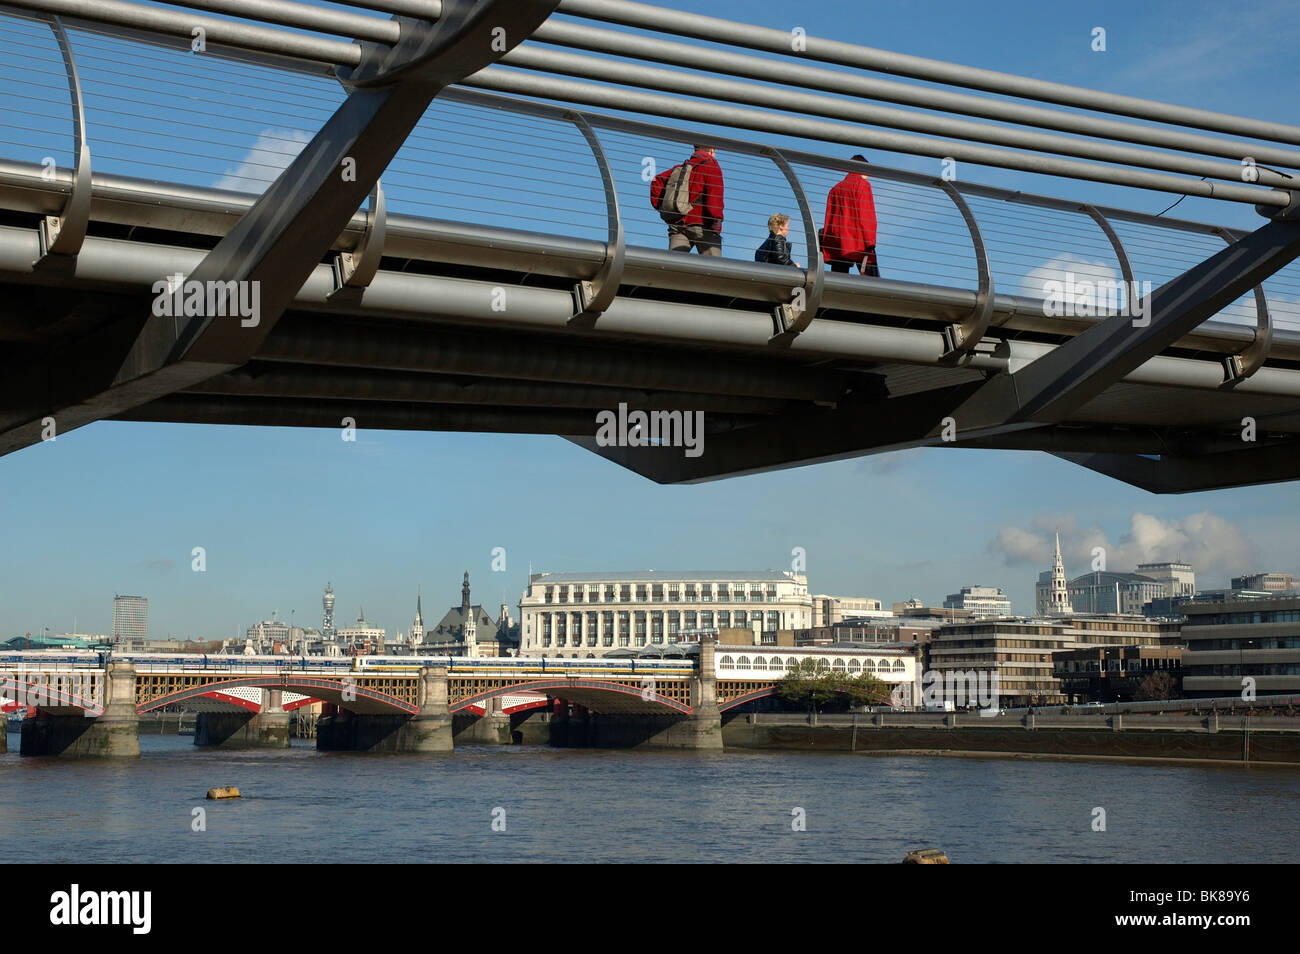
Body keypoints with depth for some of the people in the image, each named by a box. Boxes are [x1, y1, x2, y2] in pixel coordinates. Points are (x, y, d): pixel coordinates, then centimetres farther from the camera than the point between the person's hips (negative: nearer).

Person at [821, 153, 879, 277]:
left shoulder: (836, 188, 20)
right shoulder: (862, 184, 2)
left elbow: (829, 217, 17)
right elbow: (867, 215, -7)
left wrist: (826, 246, 16)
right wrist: (870, 242, -10)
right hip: (858, 243, -6)